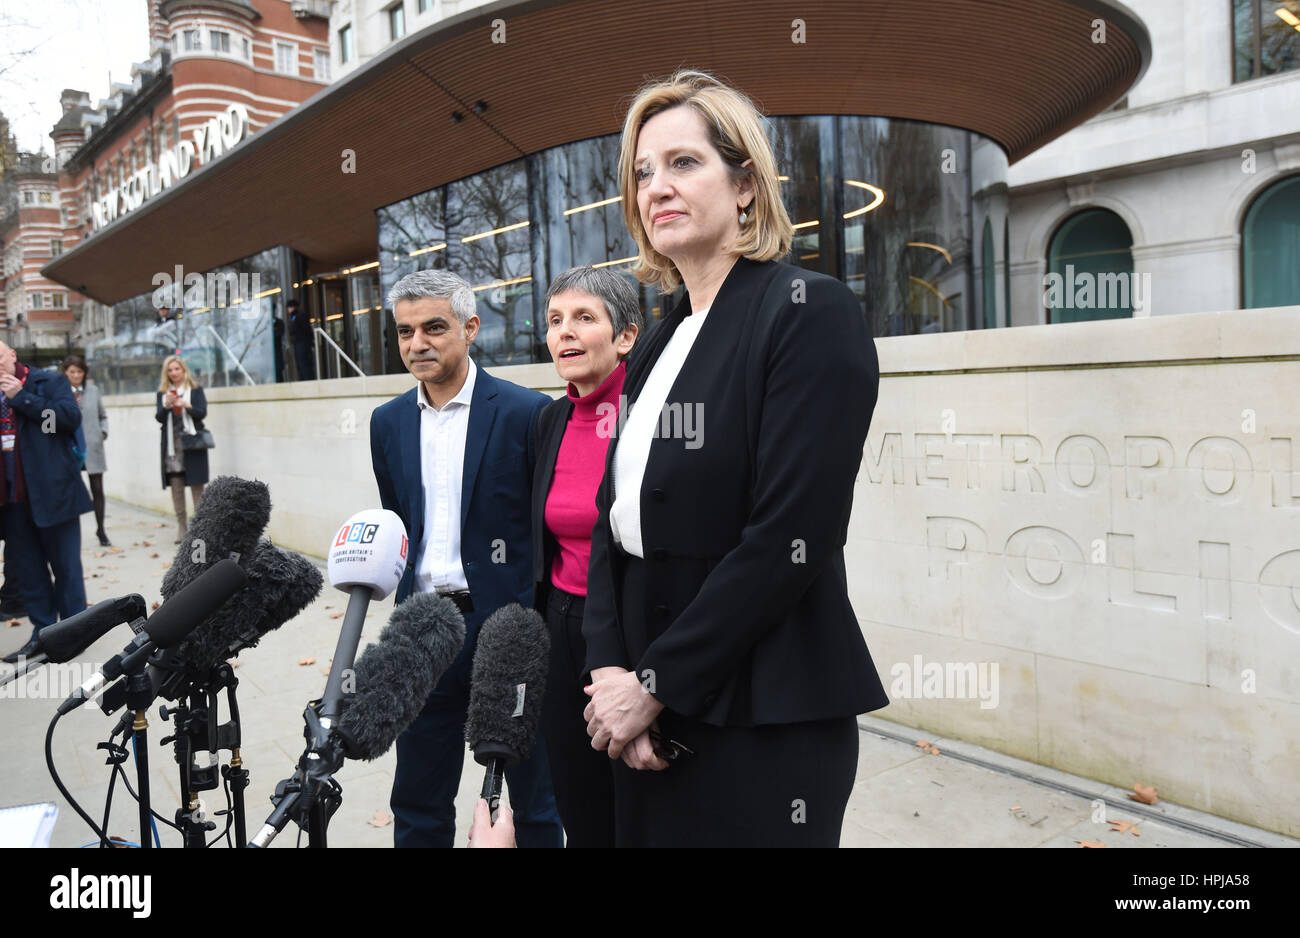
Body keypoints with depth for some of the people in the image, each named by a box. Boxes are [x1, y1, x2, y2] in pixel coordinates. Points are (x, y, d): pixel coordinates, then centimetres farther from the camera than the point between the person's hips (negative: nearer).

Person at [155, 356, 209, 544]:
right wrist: (166, 405, -16)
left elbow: (202, 413, -3)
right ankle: (181, 527, 6)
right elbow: (159, 417, 4)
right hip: (172, 445, 2)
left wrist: (188, 406, -21)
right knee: (176, 487, 1)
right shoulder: (162, 392, 12)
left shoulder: (195, 389, 5)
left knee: (197, 485, -4)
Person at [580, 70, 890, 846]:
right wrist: (612, 674, -5)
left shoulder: (811, 311, -11)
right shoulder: (660, 345, 11)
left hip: (763, 725, -6)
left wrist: (655, 686, -13)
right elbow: (613, 522, 8)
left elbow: (789, 541, -19)